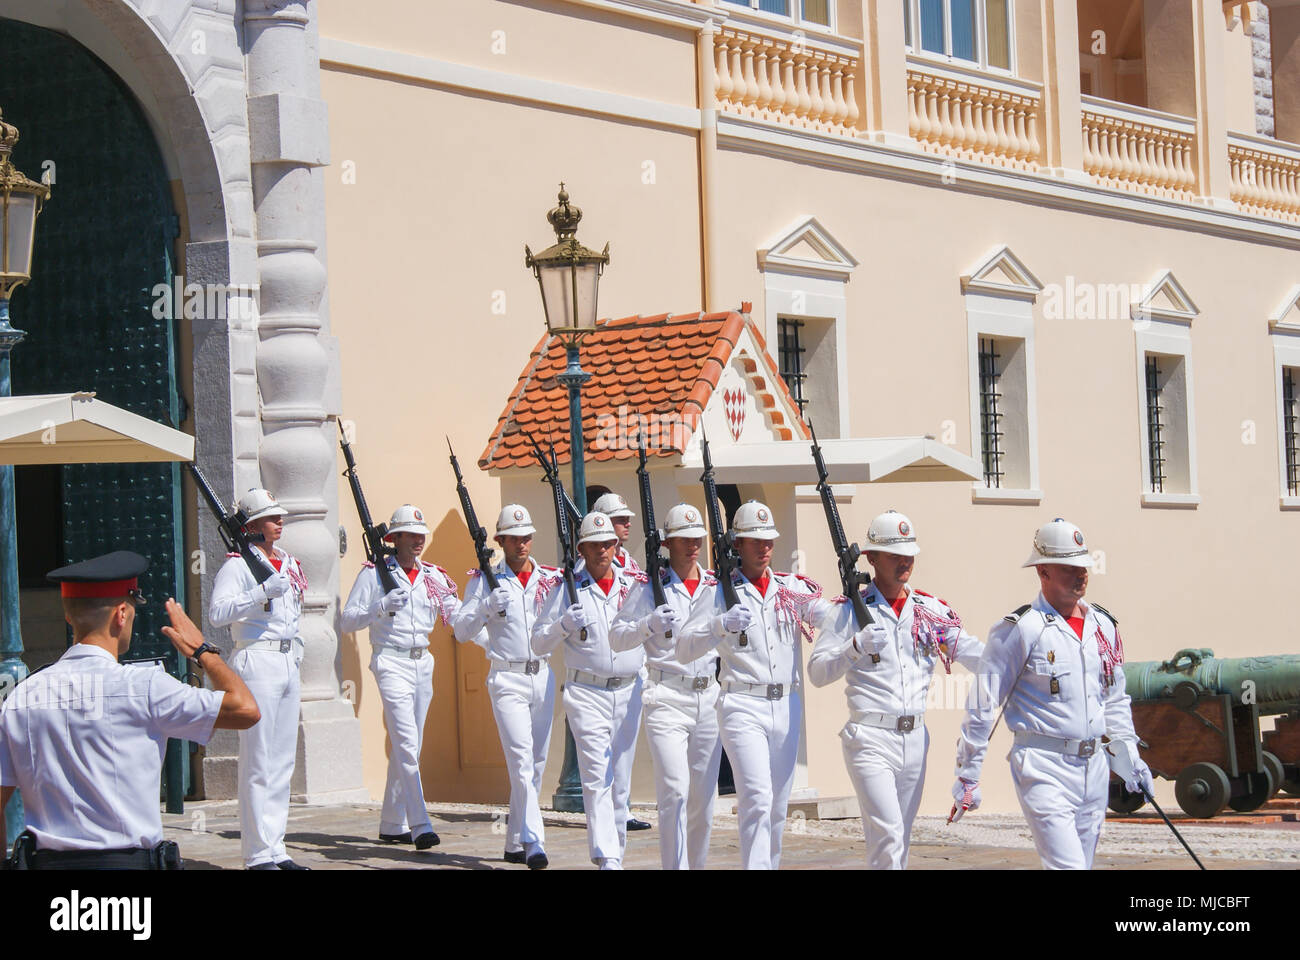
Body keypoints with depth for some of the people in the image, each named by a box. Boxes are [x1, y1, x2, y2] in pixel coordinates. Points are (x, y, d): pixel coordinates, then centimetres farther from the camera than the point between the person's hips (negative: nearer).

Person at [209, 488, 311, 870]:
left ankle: (276, 849, 14)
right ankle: (258, 854, -7)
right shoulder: (238, 565, -7)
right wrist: (263, 591, -26)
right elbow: (217, 613, -20)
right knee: (259, 762, -9)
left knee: (284, 760, 9)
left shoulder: (289, 565, 18)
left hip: (288, 663, 8)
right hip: (257, 663, -8)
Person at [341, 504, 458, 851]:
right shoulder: (373, 573, -2)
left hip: (423, 663, 6)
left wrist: (455, 598, -10)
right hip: (391, 662, -6)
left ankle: (392, 825, 19)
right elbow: (348, 621, -4)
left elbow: (457, 619, 10)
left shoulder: (433, 576, 12)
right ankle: (420, 826, -21)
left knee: (407, 747, 11)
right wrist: (382, 607, -19)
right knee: (406, 744, -16)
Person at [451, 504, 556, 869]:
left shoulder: (551, 578, 9)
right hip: (507, 679, -4)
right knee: (521, 760, -15)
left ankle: (514, 843, 19)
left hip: (544, 677, 4)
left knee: (536, 764, 8)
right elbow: (462, 630, -4)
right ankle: (533, 842, -19)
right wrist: (487, 605, -20)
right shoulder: (485, 580, 0)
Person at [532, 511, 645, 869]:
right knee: (597, 778, -14)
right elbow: (539, 643, 2)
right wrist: (564, 623, -18)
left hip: (629, 692, 4)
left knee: (621, 781, 9)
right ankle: (607, 860, -20)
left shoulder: (637, 585, 9)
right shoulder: (565, 588, 1)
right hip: (586, 692, -4)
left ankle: (615, 850, 20)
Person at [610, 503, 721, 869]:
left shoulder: (717, 585, 11)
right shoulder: (650, 586, 0)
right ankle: (675, 866, -14)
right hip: (667, 698, -4)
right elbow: (616, 637, 0)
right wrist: (649, 624, -18)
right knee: (675, 791, -15)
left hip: (709, 697, 4)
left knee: (703, 795, 7)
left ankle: (696, 864, 18)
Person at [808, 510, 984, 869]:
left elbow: (973, 653, 7)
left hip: (915, 739, 5)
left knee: (900, 838, 11)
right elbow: (817, 672, -7)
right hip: (870, 739, -5)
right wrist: (857, 647, -23)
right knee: (888, 834, -17)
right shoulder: (851, 609, -2)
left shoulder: (931, 609, 10)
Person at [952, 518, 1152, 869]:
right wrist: (968, 775, -6)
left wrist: (1131, 756, 18)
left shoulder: (1103, 625, 12)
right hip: (1044, 768, -7)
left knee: (1082, 864, 11)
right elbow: (982, 705, -7)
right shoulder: (1020, 629, -9)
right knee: (1068, 866, -16)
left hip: (1093, 768, 7)